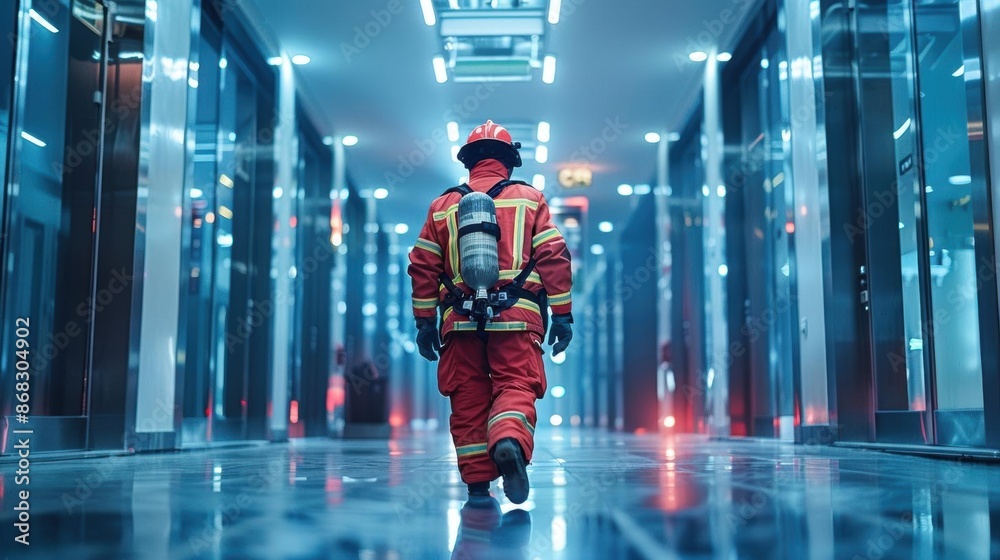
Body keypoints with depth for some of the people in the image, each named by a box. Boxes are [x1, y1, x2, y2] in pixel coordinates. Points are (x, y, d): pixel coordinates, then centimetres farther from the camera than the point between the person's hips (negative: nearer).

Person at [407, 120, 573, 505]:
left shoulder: (443, 206, 15)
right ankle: (510, 443, -35)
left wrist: (425, 322, 15)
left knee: (468, 400, 8)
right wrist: (562, 315, 3)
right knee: (516, 388, -5)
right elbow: (554, 258, 2)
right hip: (516, 317, -2)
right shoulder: (529, 198, 10)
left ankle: (477, 484, 9)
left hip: (460, 319, 2)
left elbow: (423, 267, 11)